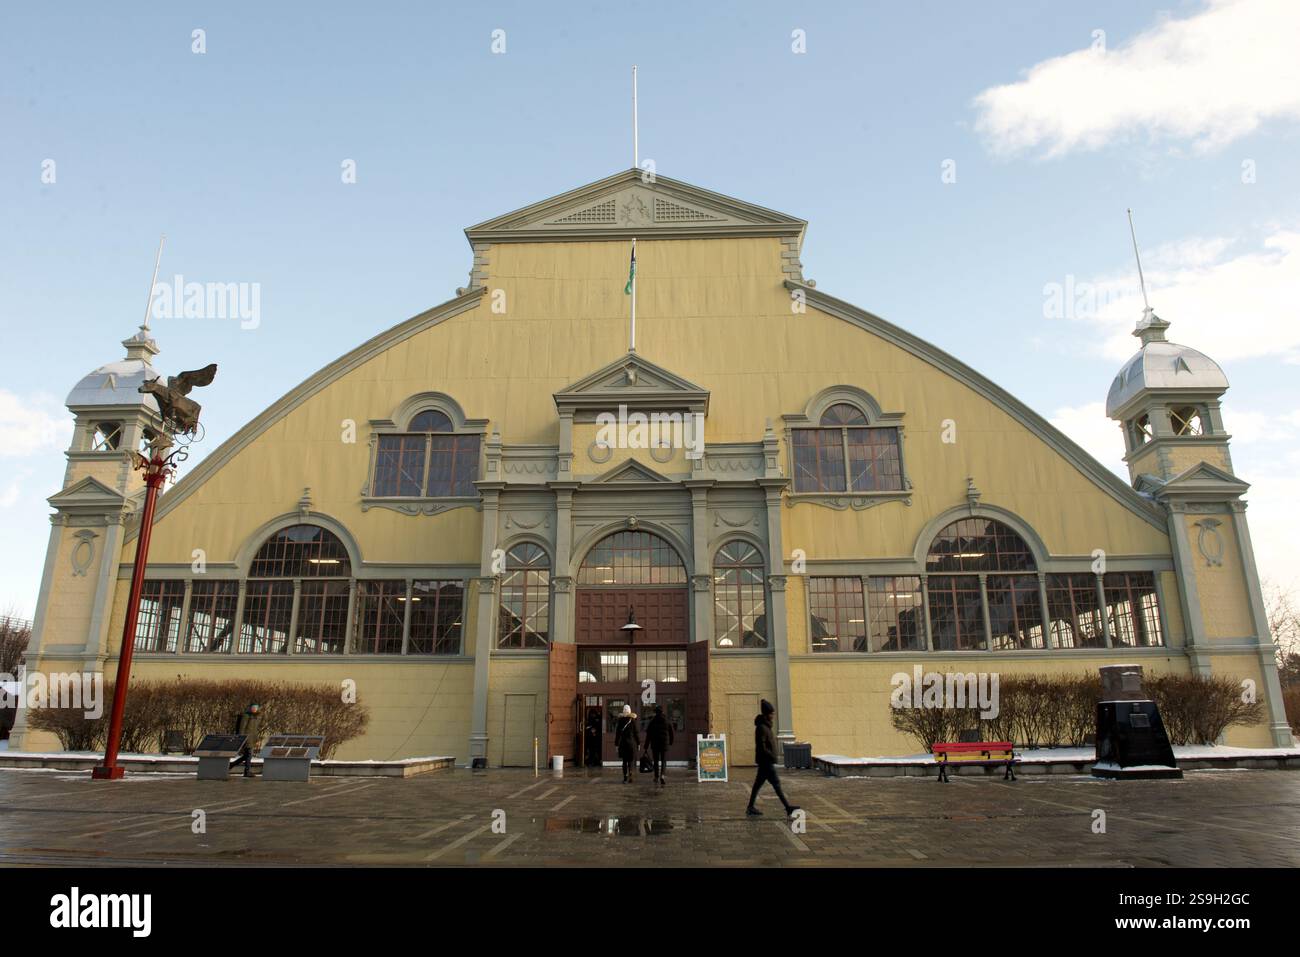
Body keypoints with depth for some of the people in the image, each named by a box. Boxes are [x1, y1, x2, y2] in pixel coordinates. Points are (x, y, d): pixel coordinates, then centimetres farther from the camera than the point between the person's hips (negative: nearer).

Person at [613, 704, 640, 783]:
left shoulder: (620, 720, -1)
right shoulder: (633, 719, -5)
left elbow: (617, 732, 2)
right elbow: (636, 732, -2)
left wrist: (616, 743, 8)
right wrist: (638, 743, 5)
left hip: (623, 742, 2)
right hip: (631, 742, -1)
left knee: (624, 761, 8)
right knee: (630, 761, 6)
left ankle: (625, 778, 2)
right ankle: (629, 777, -2)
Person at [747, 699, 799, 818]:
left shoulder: (766, 726, 14)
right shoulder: (761, 728, -17)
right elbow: (762, 747, -21)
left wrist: (772, 756, 18)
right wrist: (772, 756, -19)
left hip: (765, 762, 10)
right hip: (766, 761, -10)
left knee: (758, 784, 11)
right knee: (776, 784, -5)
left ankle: (750, 808, 15)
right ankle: (788, 808, -1)